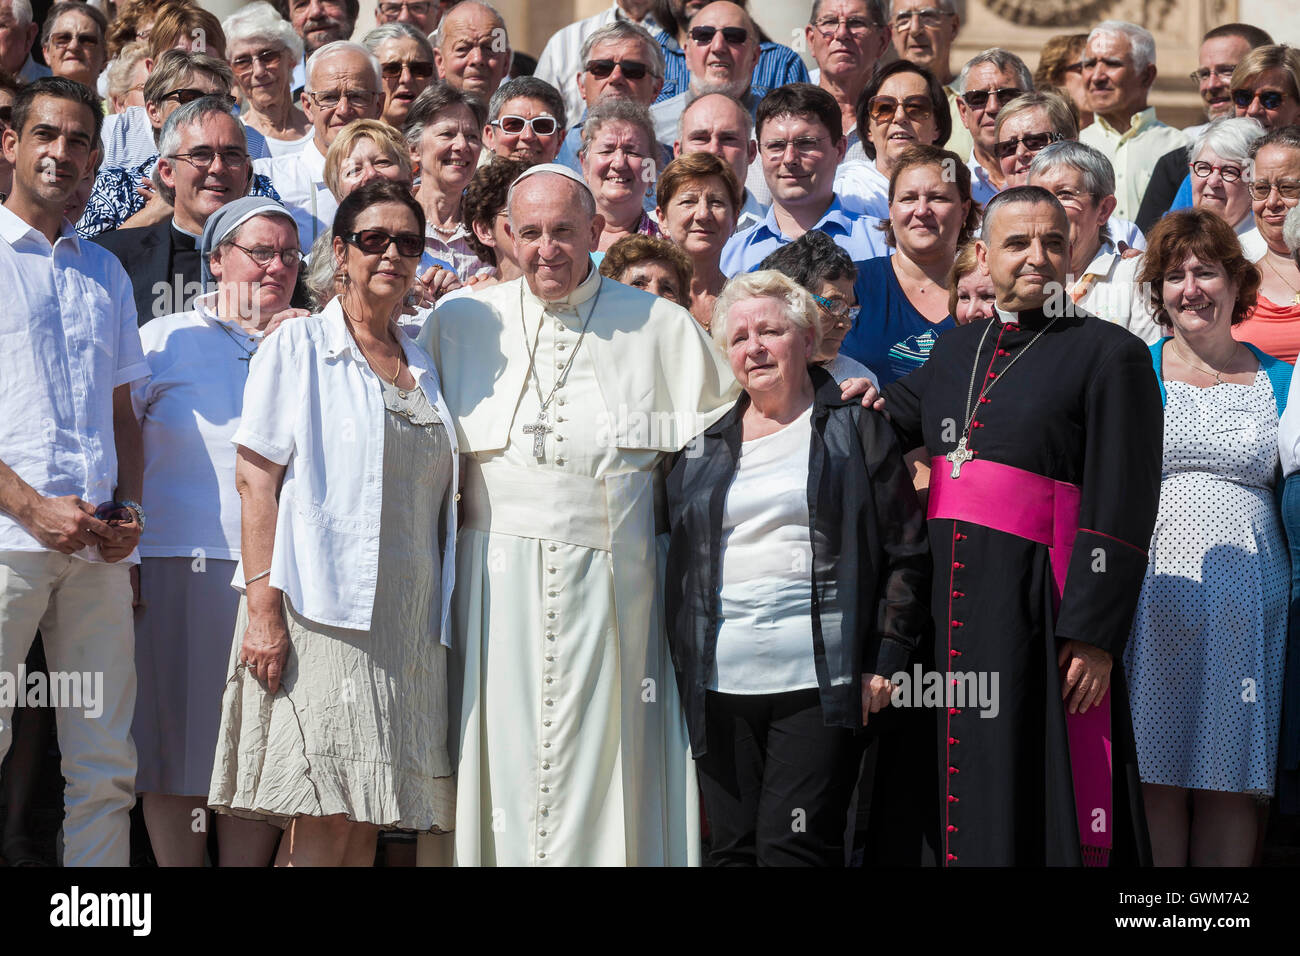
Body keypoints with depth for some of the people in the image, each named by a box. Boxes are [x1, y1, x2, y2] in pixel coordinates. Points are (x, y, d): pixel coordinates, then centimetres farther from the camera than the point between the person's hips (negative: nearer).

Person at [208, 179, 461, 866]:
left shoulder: (422, 365, 19)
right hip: (321, 611, -5)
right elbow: (255, 478, -5)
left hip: (408, 622, 5)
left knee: (368, 820, 2)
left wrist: (438, 616, 11)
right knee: (323, 824, -12)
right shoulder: (298, 346, 3)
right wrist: (263, 606, -15)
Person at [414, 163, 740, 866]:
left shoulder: (661, 327, 7)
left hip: (610, 577, -1)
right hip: (500, 577, 1)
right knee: (503, 749, -1)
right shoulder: (459, 322, 9)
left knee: (601, 750, -2)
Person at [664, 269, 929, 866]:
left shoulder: (855, 429, 6)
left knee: (794, 846, -12)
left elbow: (907, 553, 3)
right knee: (733, 847, 3)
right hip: (721, 681, 4)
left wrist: (886, 658, -6)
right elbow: (675, 556, 20)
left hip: (818, 682, -4)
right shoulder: (705, 442, 16)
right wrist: (680, 665, 10)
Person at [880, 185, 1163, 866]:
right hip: (950, 602, 6)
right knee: (959, 799, 9)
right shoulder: (956, 350, 15)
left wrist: (1095, 634, -17)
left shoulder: (1110, 355, -4)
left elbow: (1122, 507, -10)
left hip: (1037, 607, -6)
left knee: (1033, 800, -4)